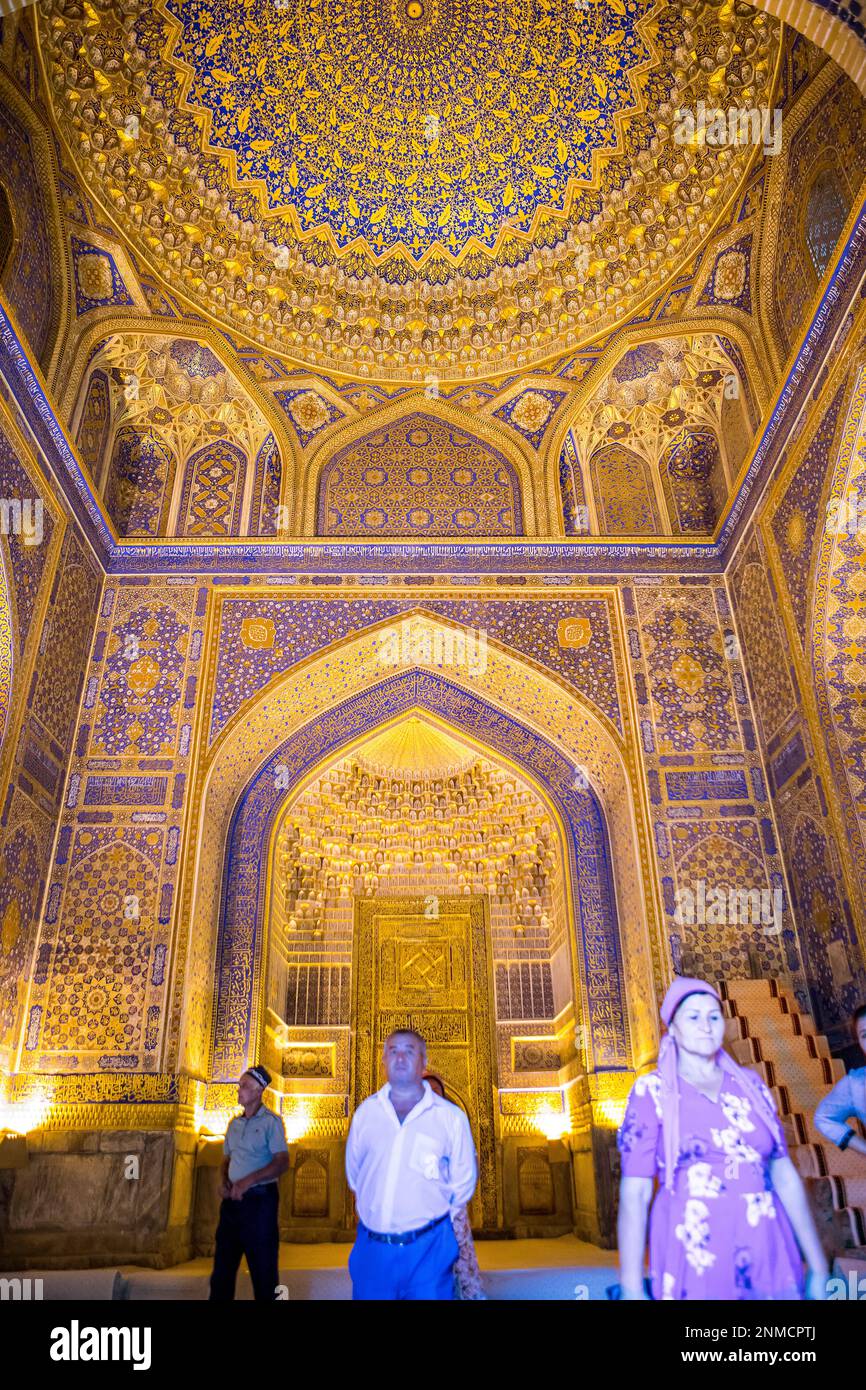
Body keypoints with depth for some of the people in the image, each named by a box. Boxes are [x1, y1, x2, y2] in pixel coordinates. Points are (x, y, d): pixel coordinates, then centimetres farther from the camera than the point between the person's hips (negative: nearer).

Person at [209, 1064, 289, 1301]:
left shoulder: (271, 1122, -8)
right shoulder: (234, 1124, 12)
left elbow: (282, 1162, -16)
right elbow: (226, 1159, 19)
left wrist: (248, 1180, -25)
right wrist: (223, 1182, -2)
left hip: (259, 1199, -6)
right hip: (232, 1200, 6)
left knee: (262, 1264, 3)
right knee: (223, 1261, 12)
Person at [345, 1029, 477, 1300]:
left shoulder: (451, 1117, -6)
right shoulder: (366, 1111, 2)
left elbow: (463, 1181, 3)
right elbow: (354, 1171, 14)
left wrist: (433, 1214, 8)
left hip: (428, 1247, -2)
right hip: (371, 1246, 2)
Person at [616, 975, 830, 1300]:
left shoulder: (750, 1085, 6)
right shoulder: (652, 1091, -5)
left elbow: (785, 1176, 8)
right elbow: (634, 1193, -7)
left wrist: (818, 1266, 5)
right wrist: (631, 1288, -11)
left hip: (770, 1260, 3)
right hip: (693, 1265, -3)